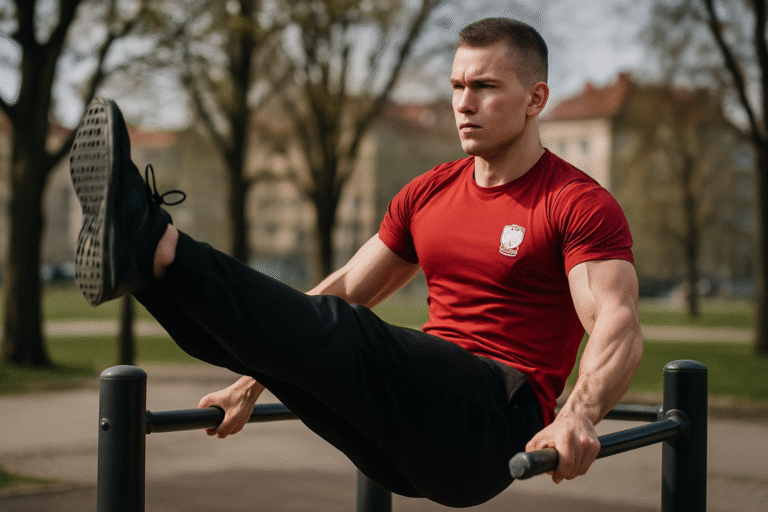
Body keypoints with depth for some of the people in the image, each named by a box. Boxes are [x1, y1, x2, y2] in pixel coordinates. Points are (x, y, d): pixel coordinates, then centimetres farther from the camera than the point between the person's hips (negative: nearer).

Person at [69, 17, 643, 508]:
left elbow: (620, 324, -20)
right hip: (410, 433, 7)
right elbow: (343, 291, 20)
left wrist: (579, 417, -39)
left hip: (497, 423, -7)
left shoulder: (580, 204, -6)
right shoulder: (428, 195, 15)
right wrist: (253, 381, 16)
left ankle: (153, 244, -36)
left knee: (338, 335, -29)